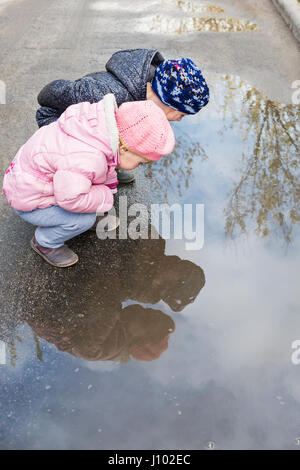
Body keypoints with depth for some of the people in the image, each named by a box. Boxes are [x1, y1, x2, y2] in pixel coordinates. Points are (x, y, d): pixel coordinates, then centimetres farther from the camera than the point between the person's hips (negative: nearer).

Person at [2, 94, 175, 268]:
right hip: (28, 202, -8)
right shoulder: (85, 160, -41)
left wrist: (108, 191, 16)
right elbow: (70, 198, -38)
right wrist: (105, 198, -23)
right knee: (85, 219, -22)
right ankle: (44, 241, 2)